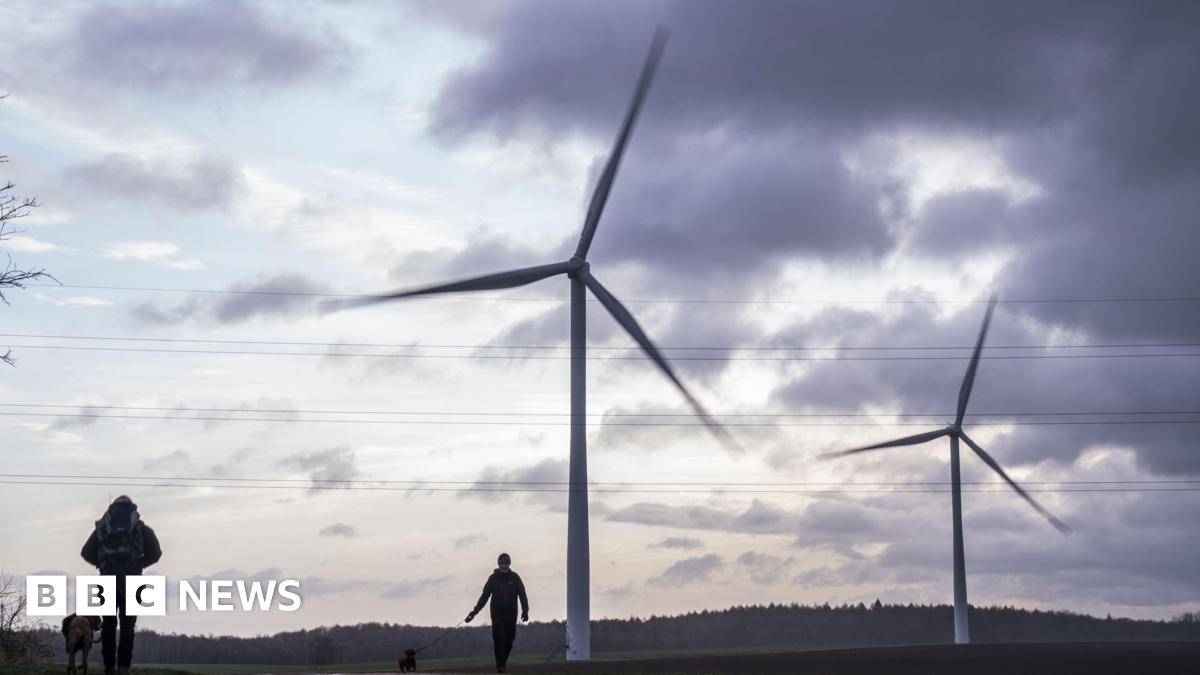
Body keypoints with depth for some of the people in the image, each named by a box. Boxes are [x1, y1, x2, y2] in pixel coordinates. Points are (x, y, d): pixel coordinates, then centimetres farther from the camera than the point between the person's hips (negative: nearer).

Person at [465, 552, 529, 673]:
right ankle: (500, 665, -8)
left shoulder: (515, 577, 2)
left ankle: (504, 660, 26)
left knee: (509, 639, 3)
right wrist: (475, 611, -4)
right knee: (498, 639, -10)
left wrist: (525, 610, -15)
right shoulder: (493, 578, 2)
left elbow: (522, 595, -1)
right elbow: (484, 595, 4)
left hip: (511, 614, 1)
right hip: (497, 613, -1)